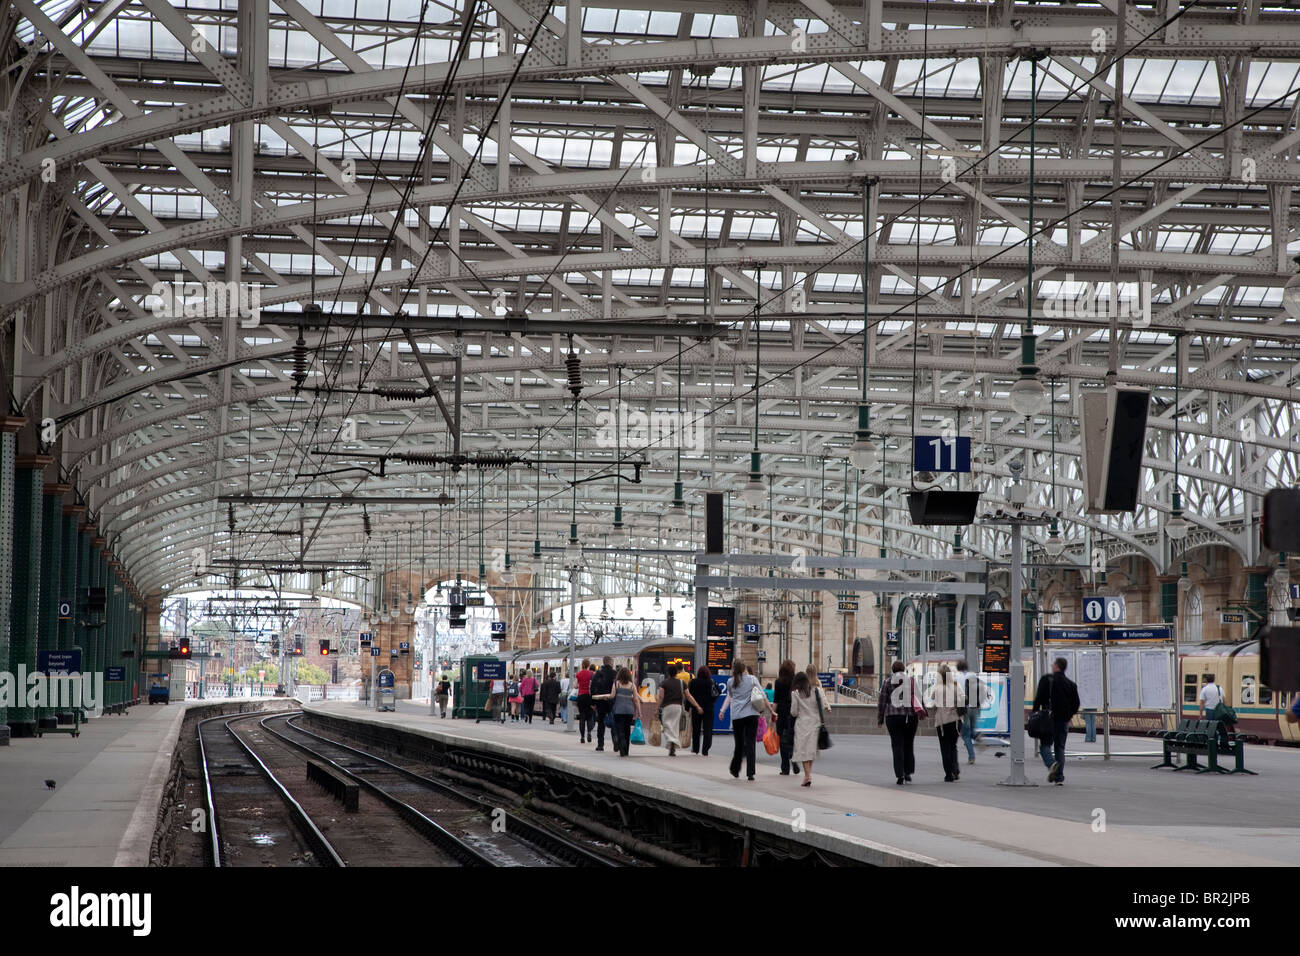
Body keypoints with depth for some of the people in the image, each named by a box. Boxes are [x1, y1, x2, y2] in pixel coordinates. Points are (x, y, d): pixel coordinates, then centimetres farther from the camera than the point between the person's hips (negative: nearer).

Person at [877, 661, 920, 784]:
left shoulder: (888, 681, 1)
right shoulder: (912, 680, 5)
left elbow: (882, 701, 1)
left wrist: (879, 719, 6)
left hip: (893, 717, -1)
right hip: (910, 716, 1)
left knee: (897, 746, 1)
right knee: (908, 745, 14)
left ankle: (900, 775, -6)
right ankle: (908, 772, 13)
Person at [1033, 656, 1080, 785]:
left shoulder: (1047, 679, -4)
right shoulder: (1071, 684, 9)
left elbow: (1039, 697, -9)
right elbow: (1076, 703, 10)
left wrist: (1035, 712, 0)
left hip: (1049, 718, -4)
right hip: (1064, 720, 4)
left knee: (1045, 744, 4)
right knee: (1060, 747, 9)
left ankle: (1051, 764, -26)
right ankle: (1060, 778, 4)